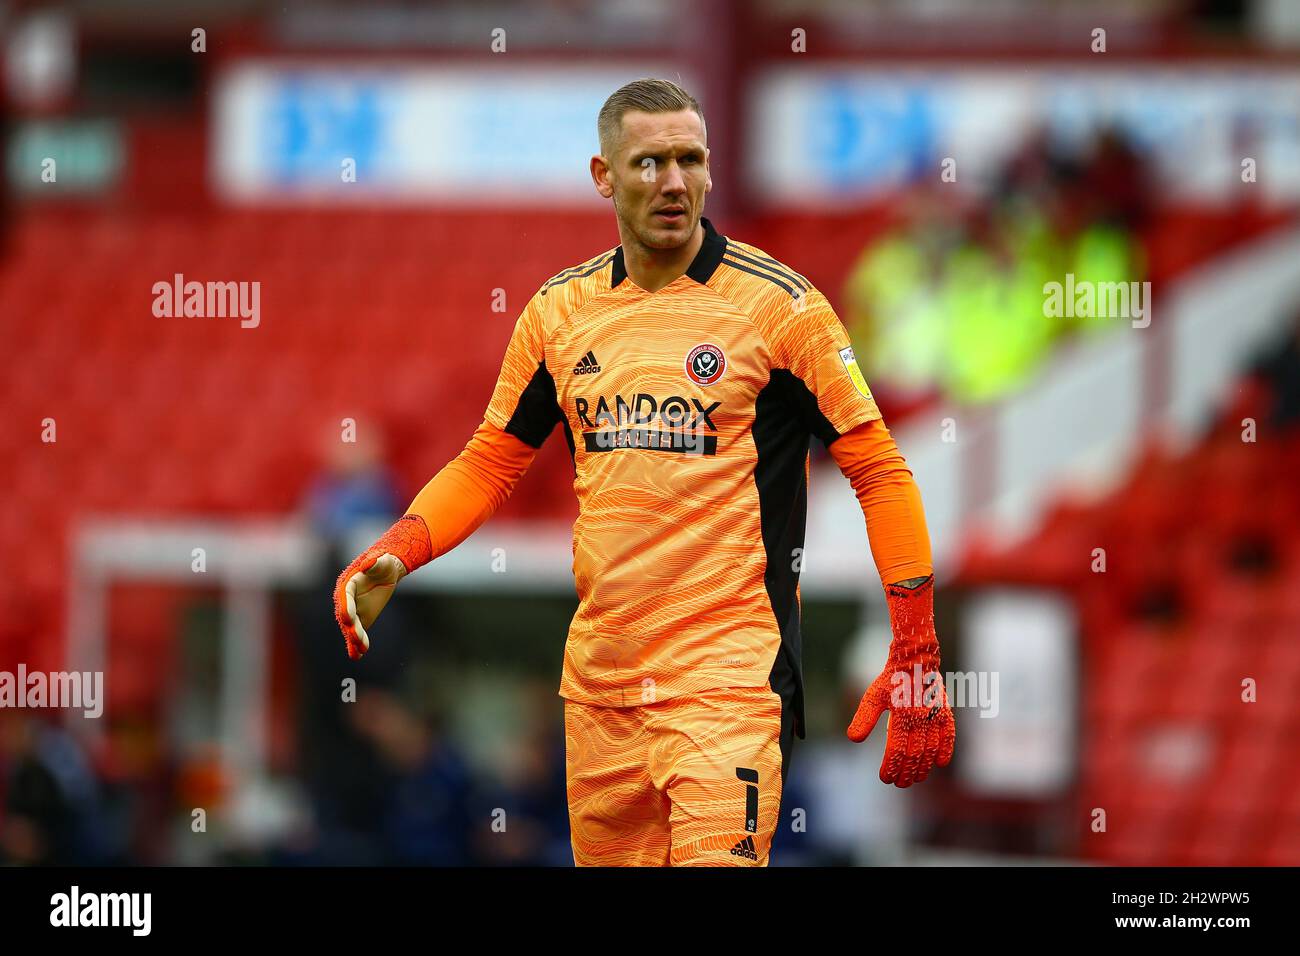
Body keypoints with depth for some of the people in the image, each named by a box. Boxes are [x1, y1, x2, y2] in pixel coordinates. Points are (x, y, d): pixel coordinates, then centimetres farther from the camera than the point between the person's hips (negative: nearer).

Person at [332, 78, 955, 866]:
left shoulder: (777, 304, -5)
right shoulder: (559, 311, 8)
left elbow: (881, 472, -4)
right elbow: (492, 461, 18)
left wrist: (918, 663, -10)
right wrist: (392, 557, 1)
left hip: (729, 675, -5)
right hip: (598, 676, 5)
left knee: (717, 854, -20)